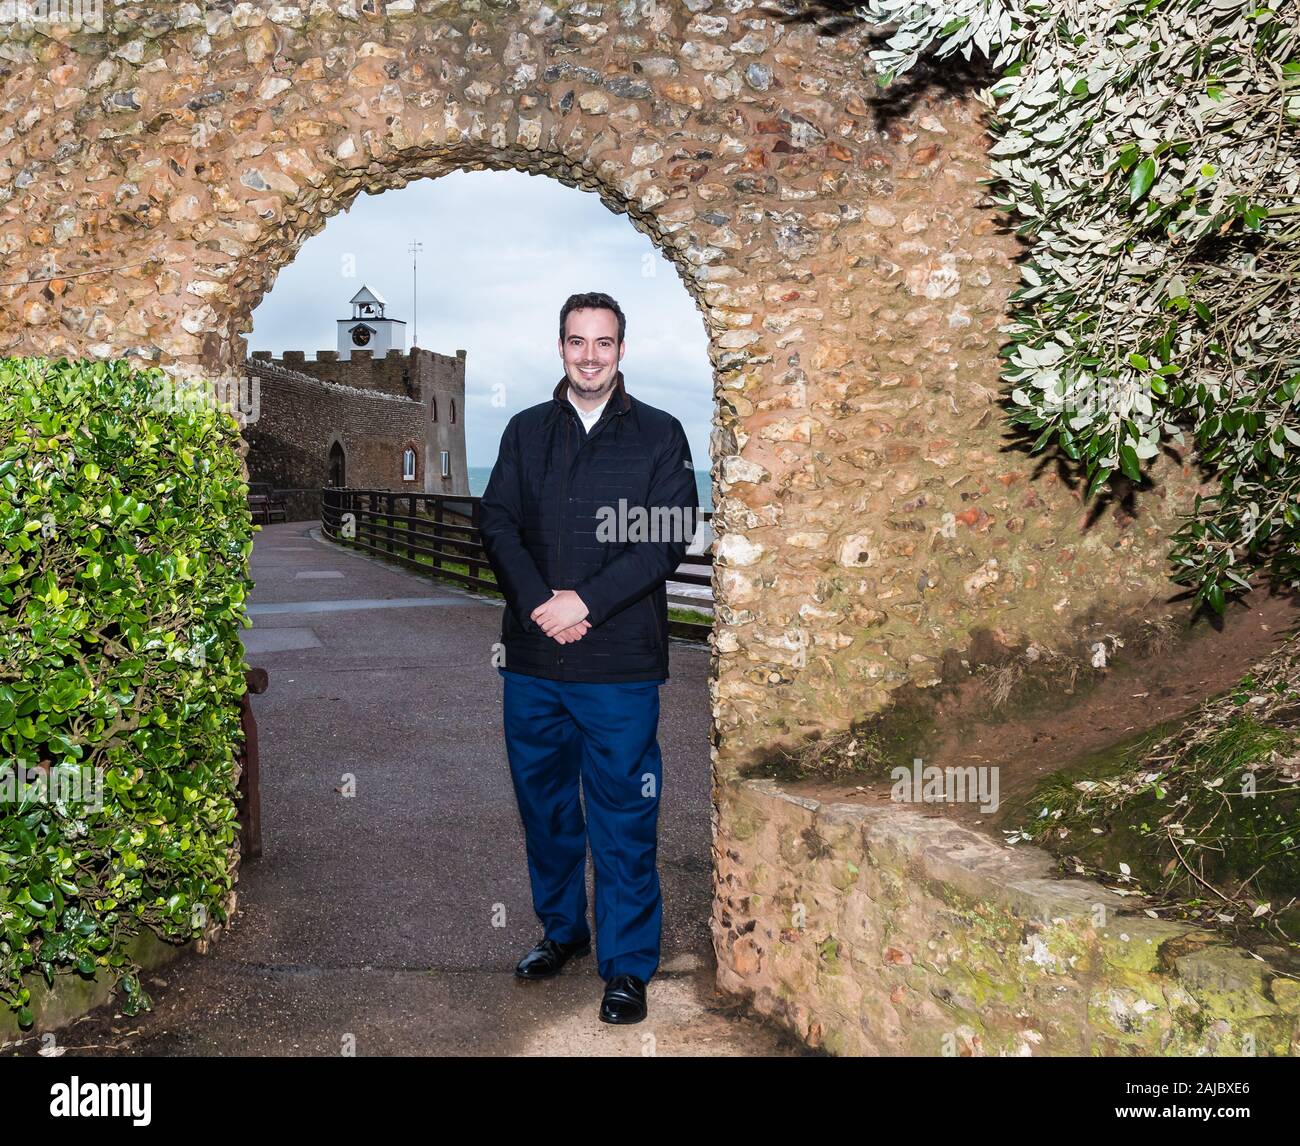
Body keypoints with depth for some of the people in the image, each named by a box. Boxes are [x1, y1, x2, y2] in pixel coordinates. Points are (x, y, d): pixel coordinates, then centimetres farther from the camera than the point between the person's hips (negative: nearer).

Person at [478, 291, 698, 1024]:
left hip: (620, 660, -3)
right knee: (544, 802, 15)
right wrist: (538, 601, -12)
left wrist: (587, 601, -14)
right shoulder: (526, 432, 13)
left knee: (624, 818, 1)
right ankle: (563, 929, 34)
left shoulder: (660, 434, 4)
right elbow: (497, 522, 4)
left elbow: (670, 536, -6)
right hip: (532, 657, 4)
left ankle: (628, 966, 14)